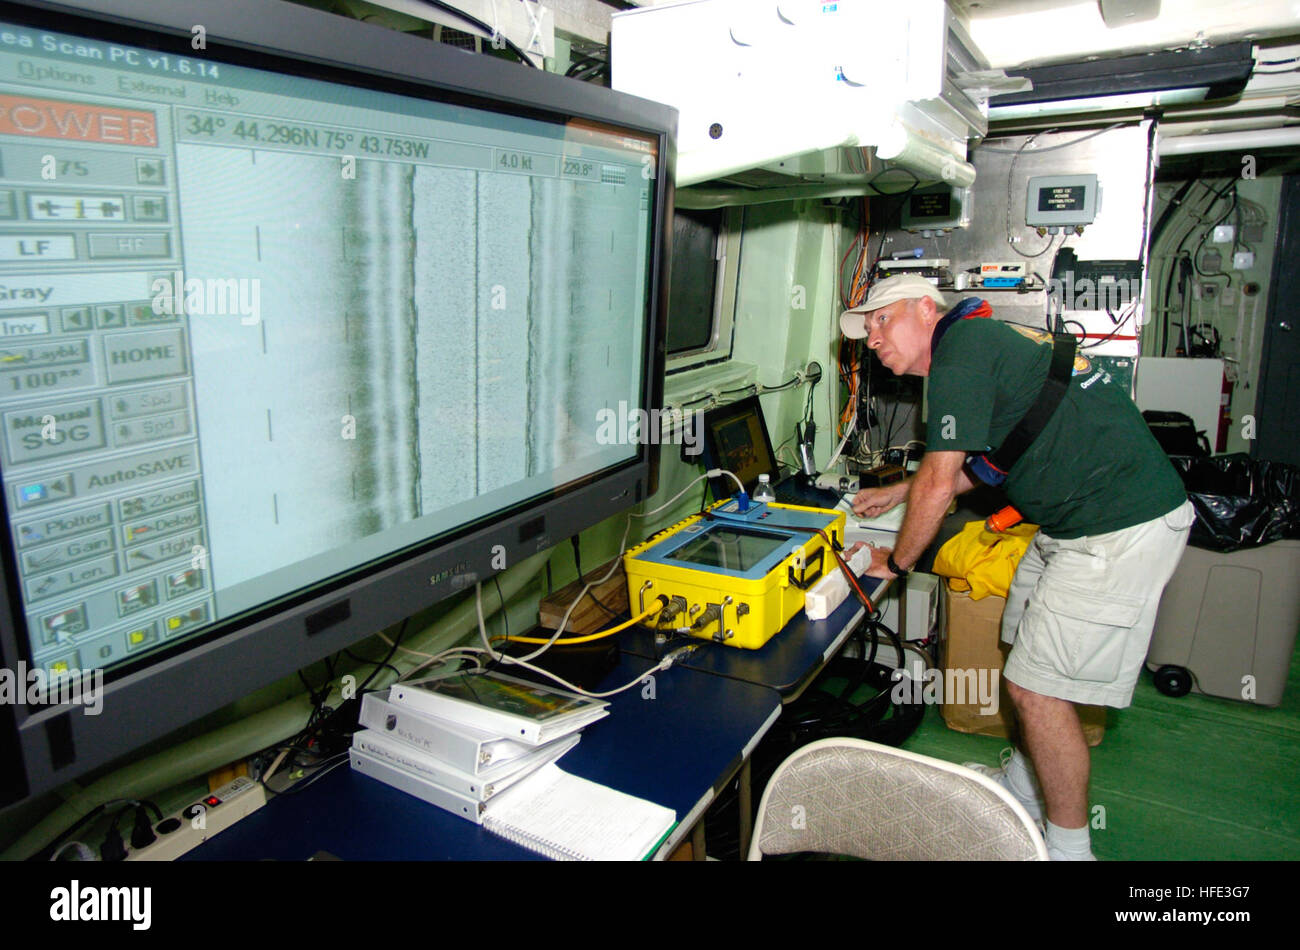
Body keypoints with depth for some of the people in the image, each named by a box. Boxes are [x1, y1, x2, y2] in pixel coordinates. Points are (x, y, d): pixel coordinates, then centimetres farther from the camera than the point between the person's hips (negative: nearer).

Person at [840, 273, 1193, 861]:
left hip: (1120, 530, -10)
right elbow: (970, 468, 29)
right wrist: (894, 494, 34)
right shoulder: (981, 340, 16)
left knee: (1035, 686, -5)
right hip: (1077, 520, 10)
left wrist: (896, 563, -1)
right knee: (1029, 659, 19)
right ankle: (1023, 788, 38)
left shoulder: (960, 347, -15)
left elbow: (938, 484, -16)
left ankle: (1068, 847, 13)